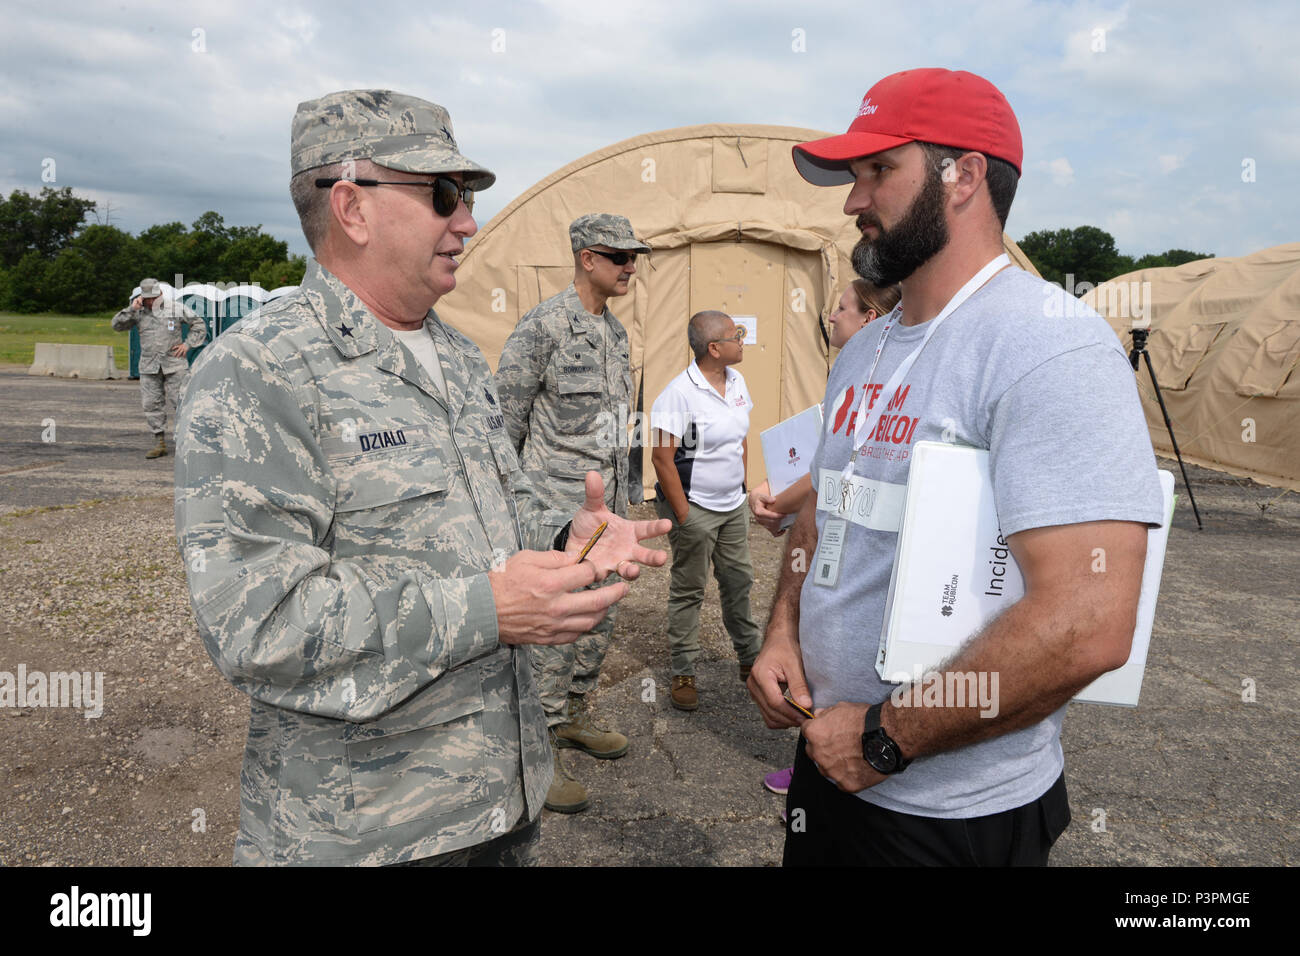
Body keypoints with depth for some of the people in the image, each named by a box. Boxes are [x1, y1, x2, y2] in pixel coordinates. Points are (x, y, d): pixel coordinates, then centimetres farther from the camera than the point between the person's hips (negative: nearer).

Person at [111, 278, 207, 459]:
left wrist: (187, 344, -3)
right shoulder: (138, 311, 5)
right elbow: (117, 325, 0)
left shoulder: (177, 307, 0)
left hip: (174, 364, -3)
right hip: (149, 367, 3)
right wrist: (131, 309, -12)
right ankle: (160, 443, 9)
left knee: (181, 401, -7)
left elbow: (199, 325, 7)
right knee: (151, 404, 2)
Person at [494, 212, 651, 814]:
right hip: (557, 509, -8)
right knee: (553, 629, -3)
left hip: (605, 508, 8)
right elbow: (503, 415, -11)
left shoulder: (616, 331, 13)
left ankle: (571, 718, 34)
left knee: (598, 621, 16)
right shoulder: (542, 326, -13)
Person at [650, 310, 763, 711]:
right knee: (688, 592, 5)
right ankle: (683, 675, 18)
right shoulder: (679, 393, -20)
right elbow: (661, 457, -19)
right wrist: (682, 515, -18)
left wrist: (741, 487, 14)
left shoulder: (736, 381, 4)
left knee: (739, 581, 17)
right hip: (695, 508, -7)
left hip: (733, 506, 7)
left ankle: (750, 659, 35)